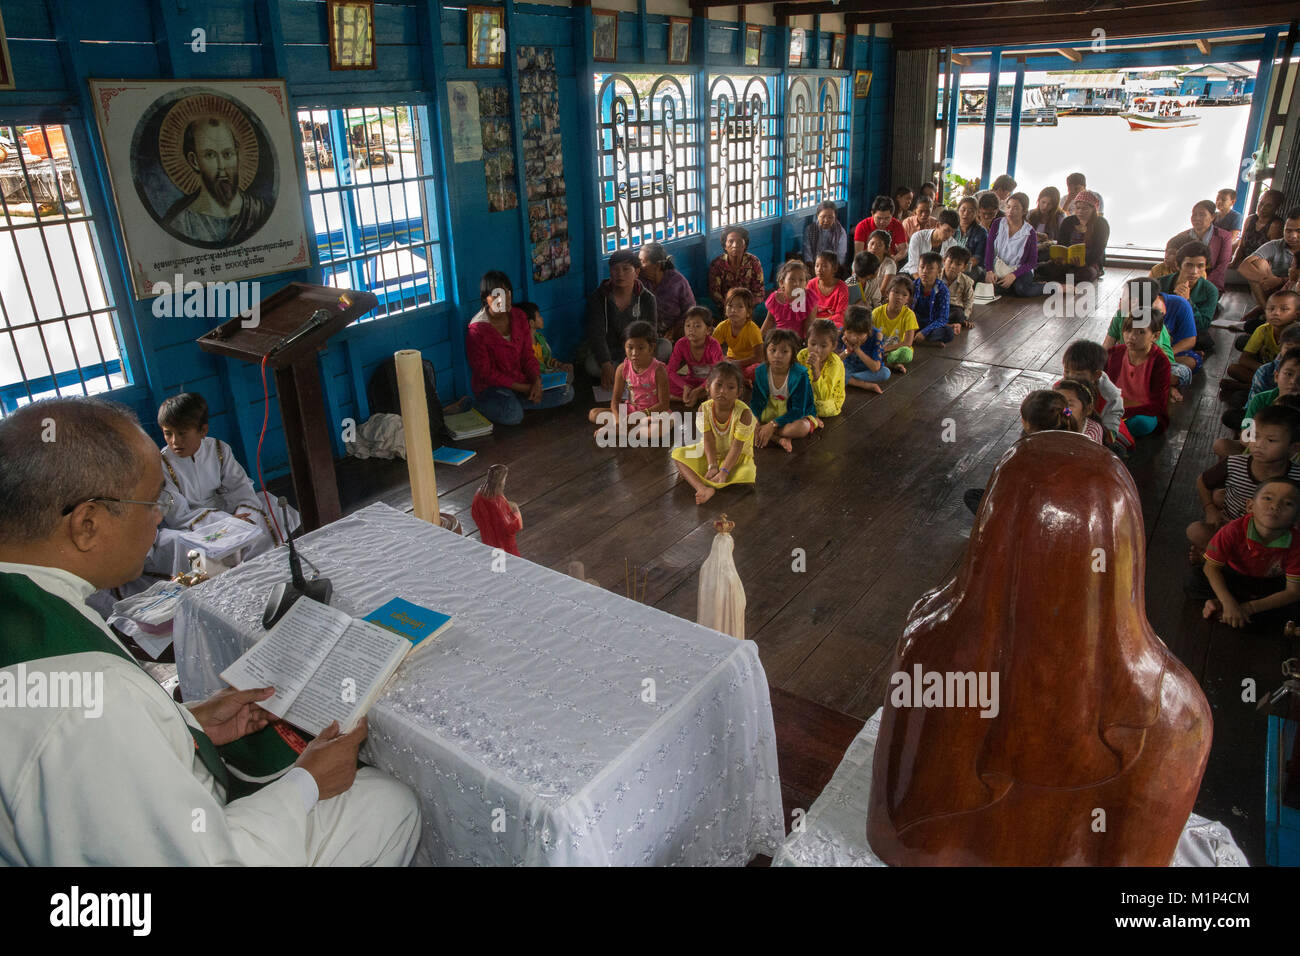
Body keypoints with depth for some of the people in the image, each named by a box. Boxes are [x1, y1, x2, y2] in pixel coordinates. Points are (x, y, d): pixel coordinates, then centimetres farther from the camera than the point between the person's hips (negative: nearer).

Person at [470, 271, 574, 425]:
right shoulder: (477, 330, -17)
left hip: (522, 380, 7)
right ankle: (480, 406, -5)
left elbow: (528, 355, 6)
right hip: (491, 387, -7)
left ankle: (512, 402, -8)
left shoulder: (519, 316, 2)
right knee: (513, 415, -37)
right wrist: (522, 388, -18)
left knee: (566, 391, -5)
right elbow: (485, 373, -15)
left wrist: (536, 381, -15)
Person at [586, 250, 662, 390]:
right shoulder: (597, 298, -9)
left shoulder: (647, 298, -4)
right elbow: (596, 334, -18)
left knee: (666, 346, -24)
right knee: (592, 366, -34)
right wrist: (606, 366, -34)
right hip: (608, 351, -1)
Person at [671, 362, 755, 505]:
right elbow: (708, 440, -15)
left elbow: (736, 446, -25)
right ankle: (703, 488, -35)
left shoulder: (743, 413, -25)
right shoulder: (704, 409, -15)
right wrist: (712, 466, -26)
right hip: (713, 454, 4)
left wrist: (724, 471, -32)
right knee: (678, 454, -12)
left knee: (747, 478, -32)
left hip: (738, 457, -3)